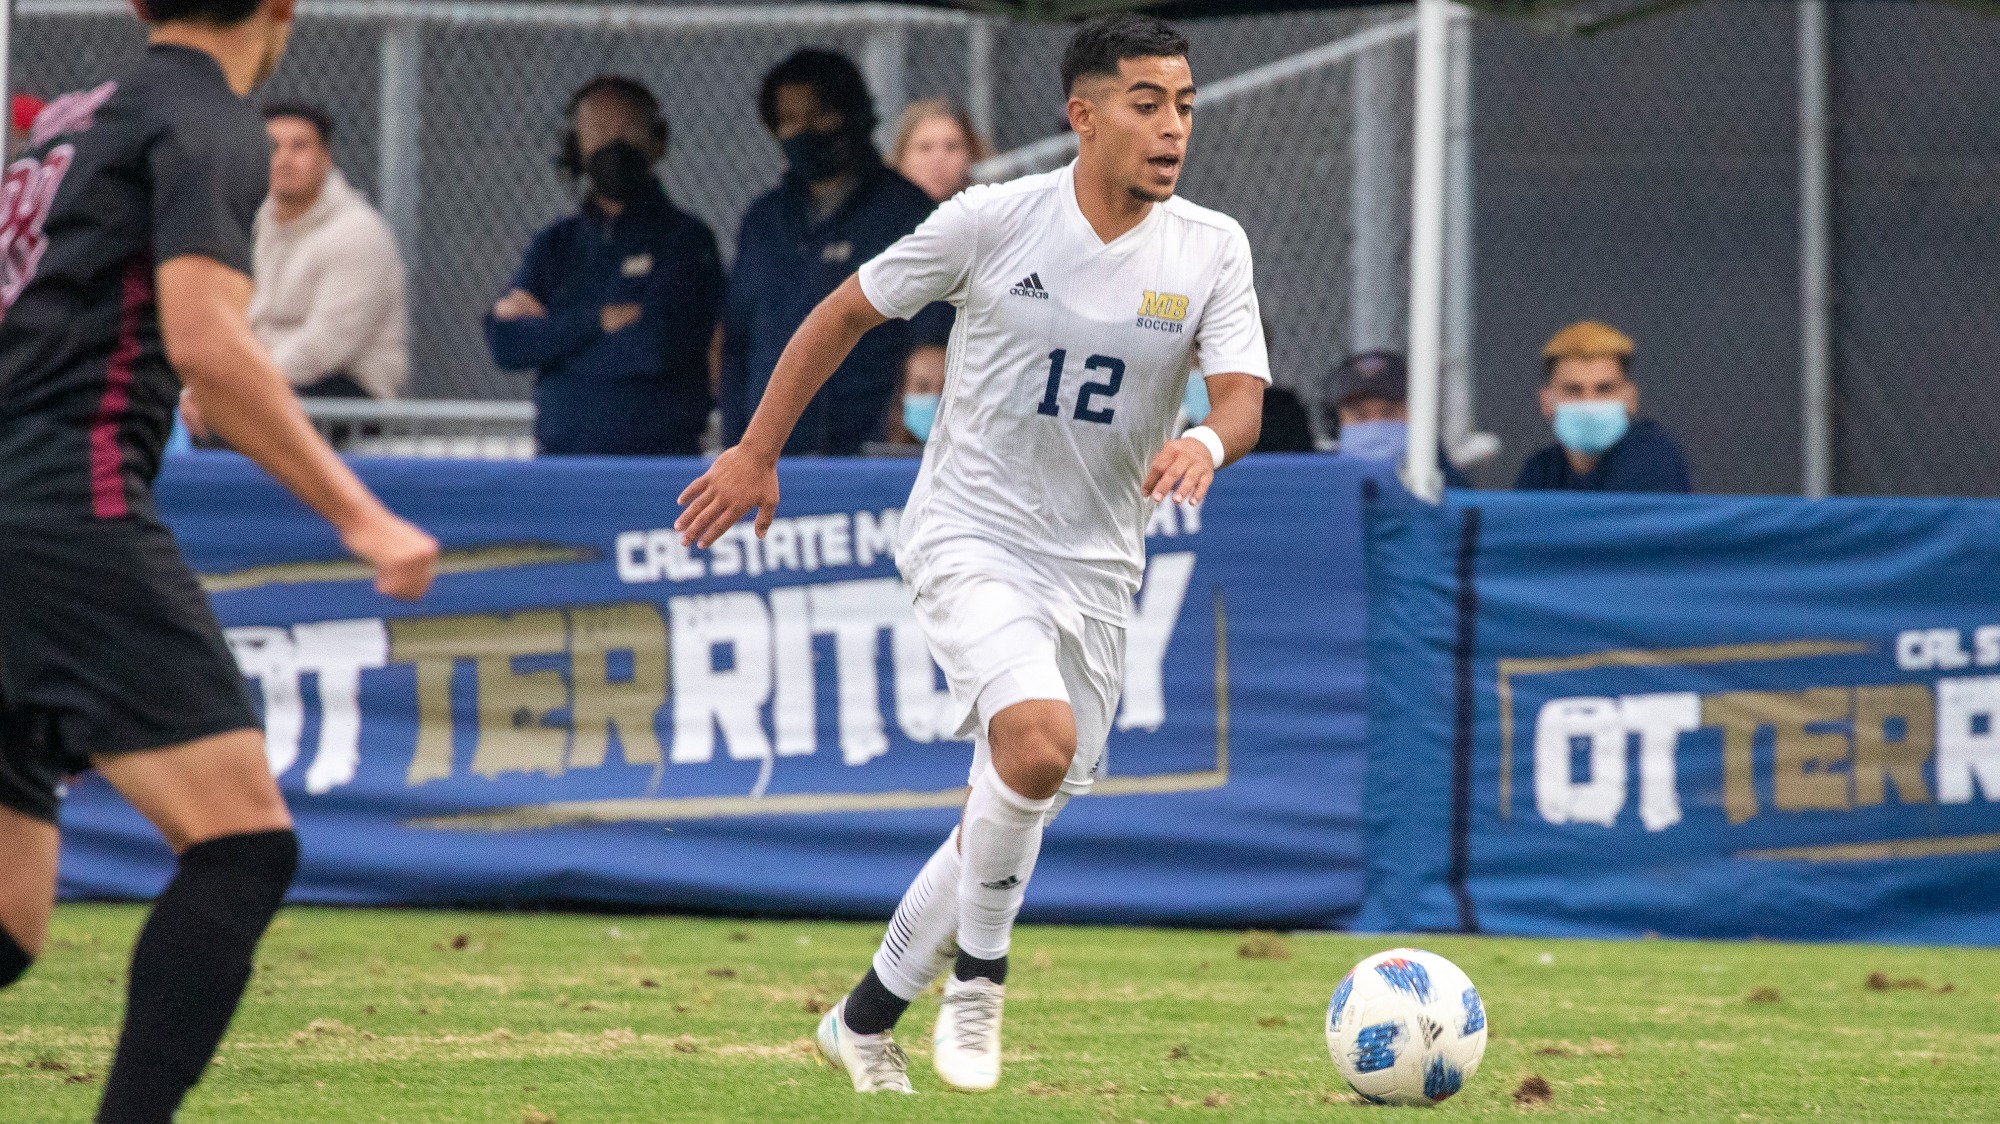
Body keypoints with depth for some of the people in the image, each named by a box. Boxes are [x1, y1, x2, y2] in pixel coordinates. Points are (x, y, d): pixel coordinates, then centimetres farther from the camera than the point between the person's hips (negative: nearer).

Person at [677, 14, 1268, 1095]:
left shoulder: (1209, 249, -3)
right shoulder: (993, 221, -10)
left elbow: (1243, 397, -12)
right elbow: (846, 312, 2)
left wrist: (1208, 442, -36)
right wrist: (756, 454, 4)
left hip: (1096, 568, 4)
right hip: (968, 535, -4)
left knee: (1012, 820, 10)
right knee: (1039, 738, -30)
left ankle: (867, 1017, 31)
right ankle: (977, 969, -8)